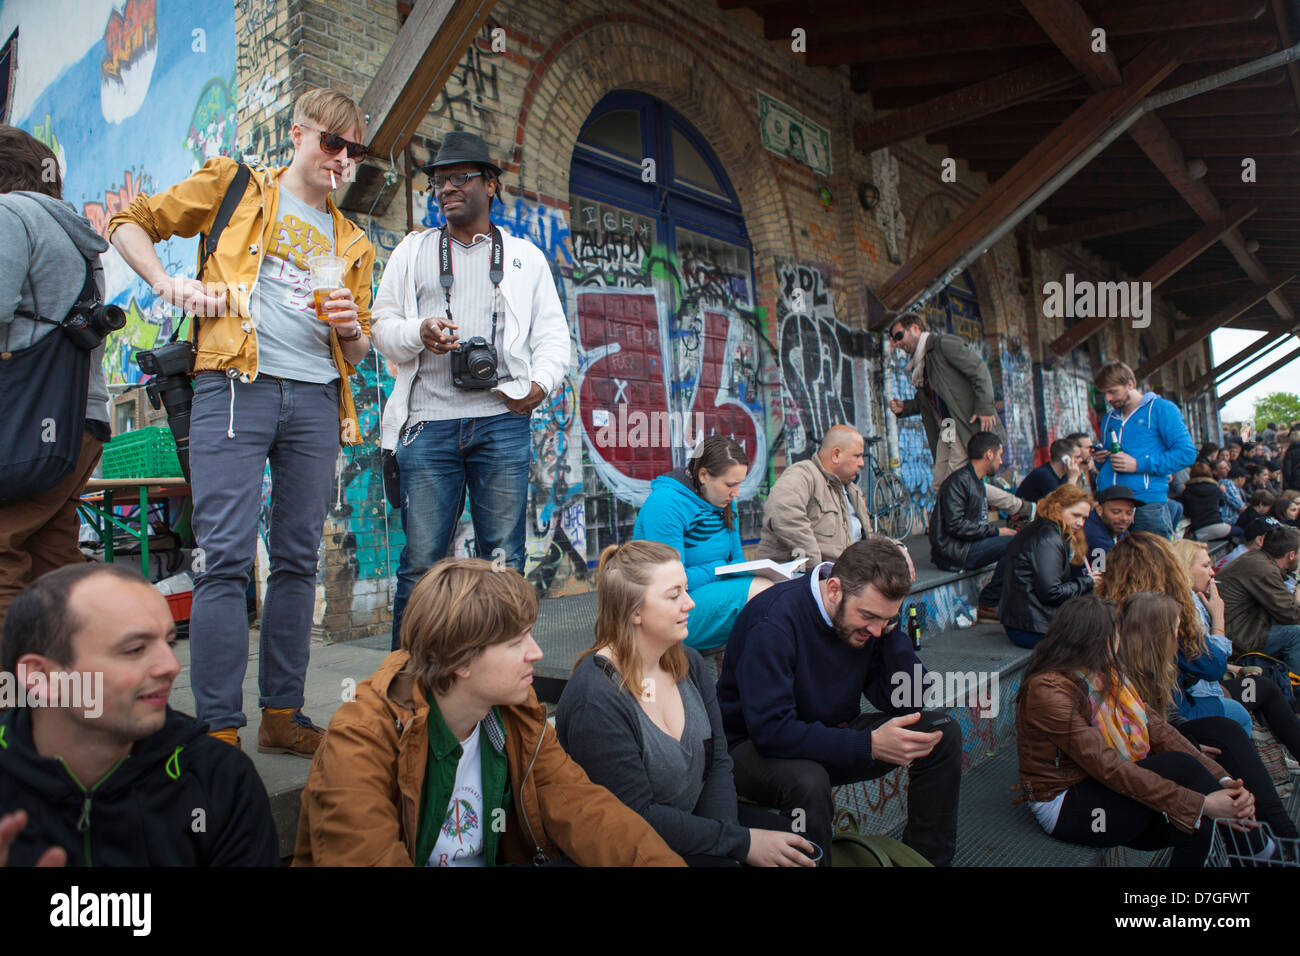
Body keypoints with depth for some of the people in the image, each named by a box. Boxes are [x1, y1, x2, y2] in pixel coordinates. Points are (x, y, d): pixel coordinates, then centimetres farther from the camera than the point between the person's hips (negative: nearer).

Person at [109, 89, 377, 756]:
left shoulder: (351, 242, 23)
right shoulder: (235, 187, 13)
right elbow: (128, 222, 15)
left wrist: (350, 329, 0)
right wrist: (167, 282, -3)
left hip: (315, 400, 4)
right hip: (235, 387, -4)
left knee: (298, 559, 5)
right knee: (227, 557, -10)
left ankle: (281, 715, 14)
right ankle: (220, 732, -4)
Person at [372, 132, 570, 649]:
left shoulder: (526, 256, 19)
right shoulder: (413, 250, 20)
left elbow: (554, 334, 14)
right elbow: (381, 324, 15)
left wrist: (542, 381, -5)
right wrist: (418, 332, -6)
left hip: (502, 420, 0)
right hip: (429, 421, 0)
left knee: (503, 558, 0)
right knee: (420, 560, -2)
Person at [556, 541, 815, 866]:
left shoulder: (690, 664, 0)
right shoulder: (595, 701, -25)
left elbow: (718, 762, 2)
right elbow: (637, 815, -22)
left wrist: (723, 827, -15)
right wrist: (740, 842, -21)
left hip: (696, 819, 7)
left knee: (808, 846, -5)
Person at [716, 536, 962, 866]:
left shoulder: (868, 612, -8)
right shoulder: (774, 618, -29)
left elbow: (907, 703, -9)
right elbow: (770, 731, -34)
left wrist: (890, 625, -20)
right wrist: (870, 744, -35)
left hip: (830, 735, 7)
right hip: (754, 746, -6)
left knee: (944, 733, -6)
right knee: (807, 781, -39)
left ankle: (926, 857, 9)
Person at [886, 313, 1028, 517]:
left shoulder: (945, 344, -5)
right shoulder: (918, 363, 20)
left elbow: (980, 370, -11)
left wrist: (985, 408, -18)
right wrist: (903, 408, 7)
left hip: (969, 425, -9)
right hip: (945, 431, 9)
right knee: (940, 486, 3)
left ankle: (1020, 508, 1)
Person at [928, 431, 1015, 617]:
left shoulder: (977, 482, 21)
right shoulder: (959, 481, -11)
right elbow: (956, 525, -21)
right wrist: (995, 531, -15)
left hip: (967, 546, 10)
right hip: (952, 552, -10)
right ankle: (988, 604, -10)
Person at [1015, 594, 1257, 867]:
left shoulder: (1107, 673, 5)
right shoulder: (1048, 690, -23)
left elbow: (1156, 727, -2)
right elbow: (1109, 767, -26)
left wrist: (1222, 778, -16)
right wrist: (1201, 803, -26)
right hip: (1065, 806, -8)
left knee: (1195, 828, -18)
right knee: (1181, 767, -18)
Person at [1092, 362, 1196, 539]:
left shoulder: (1161, 409, 2)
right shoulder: (1109, 418, 20)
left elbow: (1186, 453, -7)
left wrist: (1138, 465, -14)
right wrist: (1101, 459, 7)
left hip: (1148, 505, -5)